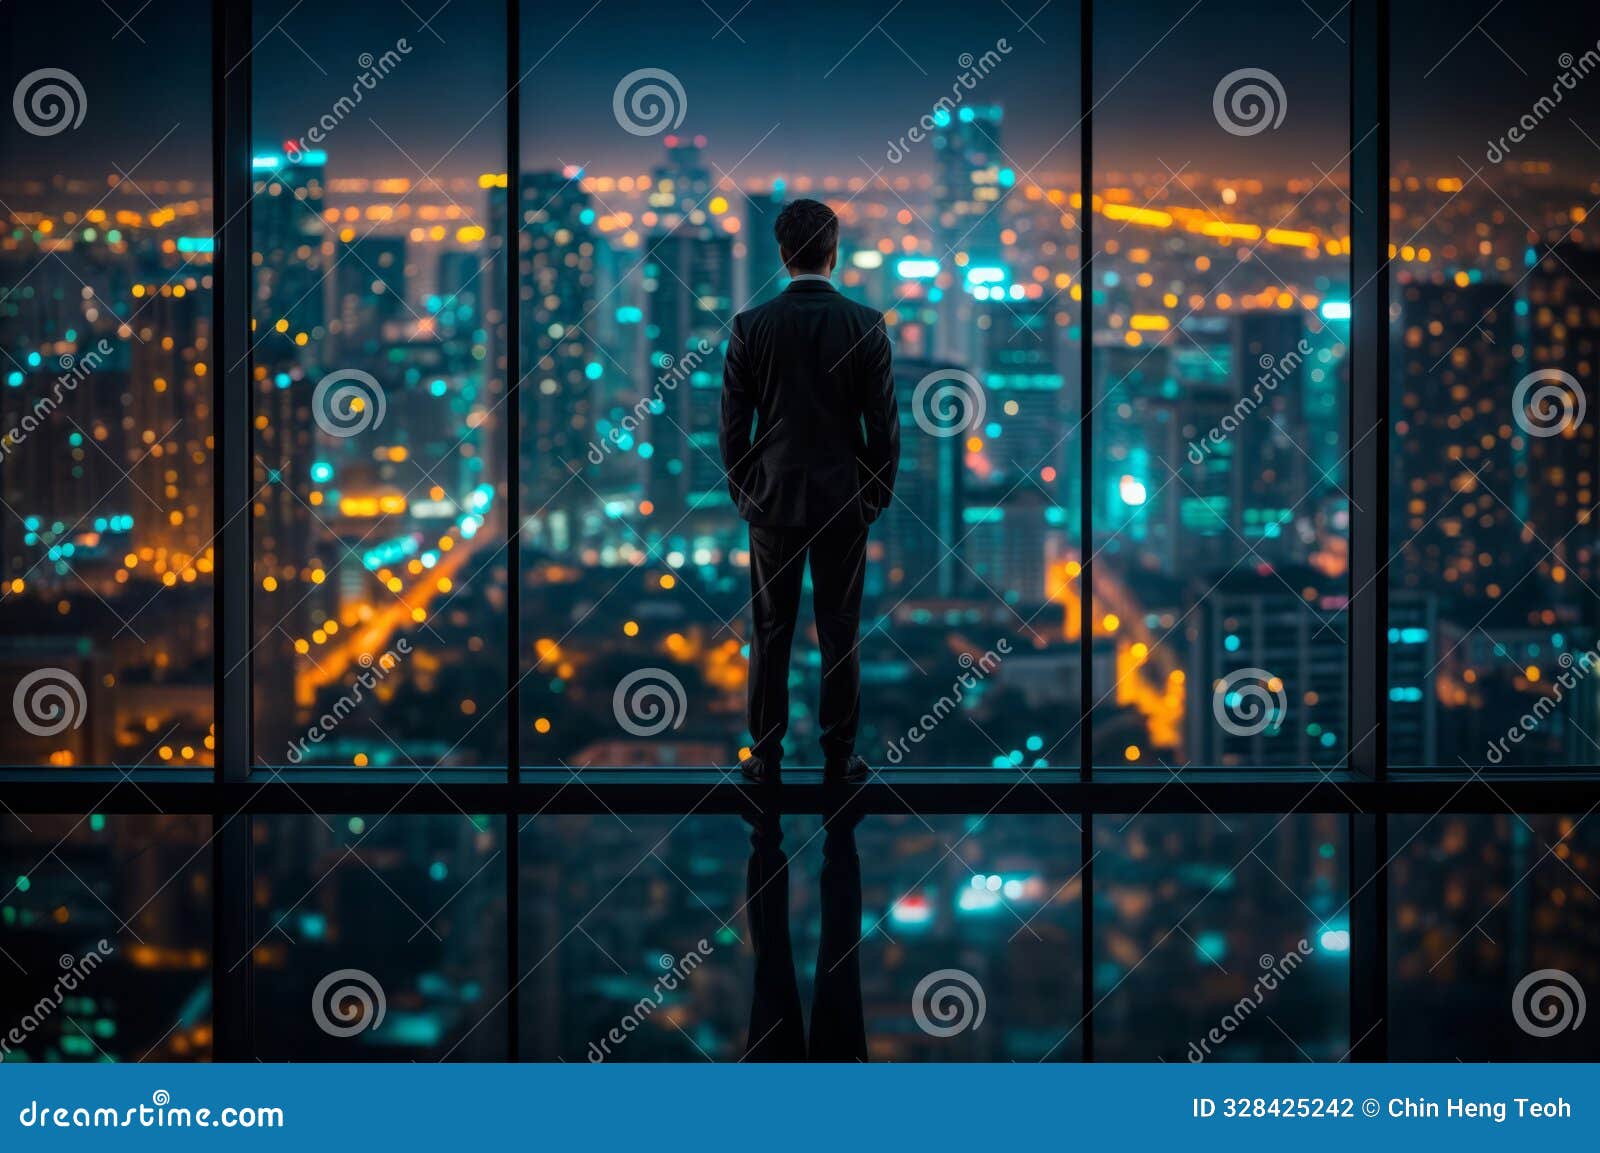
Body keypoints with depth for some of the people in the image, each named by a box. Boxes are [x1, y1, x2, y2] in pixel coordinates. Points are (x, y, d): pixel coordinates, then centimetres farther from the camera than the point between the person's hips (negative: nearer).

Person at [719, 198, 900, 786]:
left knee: (770, 633, 8)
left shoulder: (751, 326, -7)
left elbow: (733, 424, -3)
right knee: (840, 634, 7)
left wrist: (742, 493, 10)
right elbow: (884, 423, -6)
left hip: (773, 500, 1)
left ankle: (766, 757, 12)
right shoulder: (866, 324, -8)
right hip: (844, 500, 0)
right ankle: (838, 759, 11)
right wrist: (879, 495, 7)